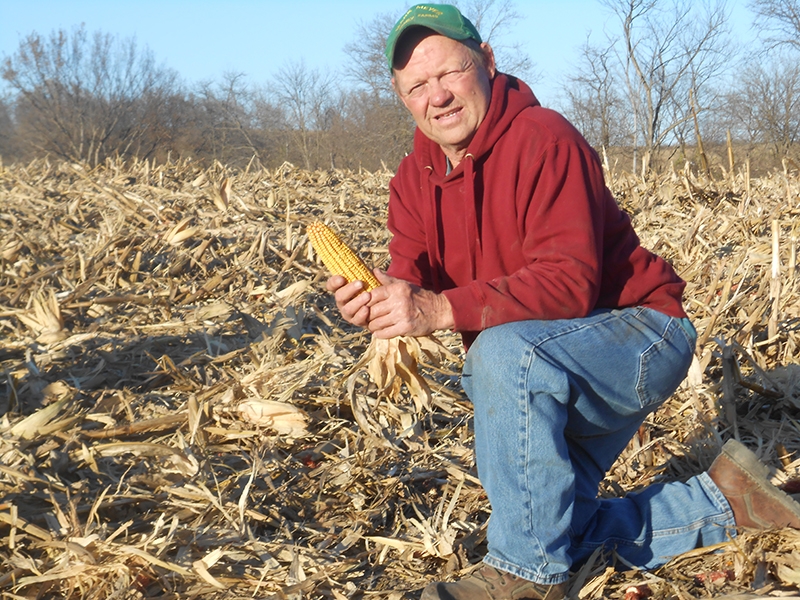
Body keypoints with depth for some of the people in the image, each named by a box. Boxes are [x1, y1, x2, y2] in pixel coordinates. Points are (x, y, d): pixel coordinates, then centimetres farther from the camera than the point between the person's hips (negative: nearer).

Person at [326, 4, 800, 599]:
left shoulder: (544, 139, -23)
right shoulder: (416, 177, 1)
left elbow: (570, 281, -33)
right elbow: (413, 272, -10)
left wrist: (441, 310, -45)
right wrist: (382, 295, -36)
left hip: (640, 333, -9)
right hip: (550, 369, 9)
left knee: (504, 351, -38)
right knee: (557, 531, 13)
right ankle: (723, 500, 25)